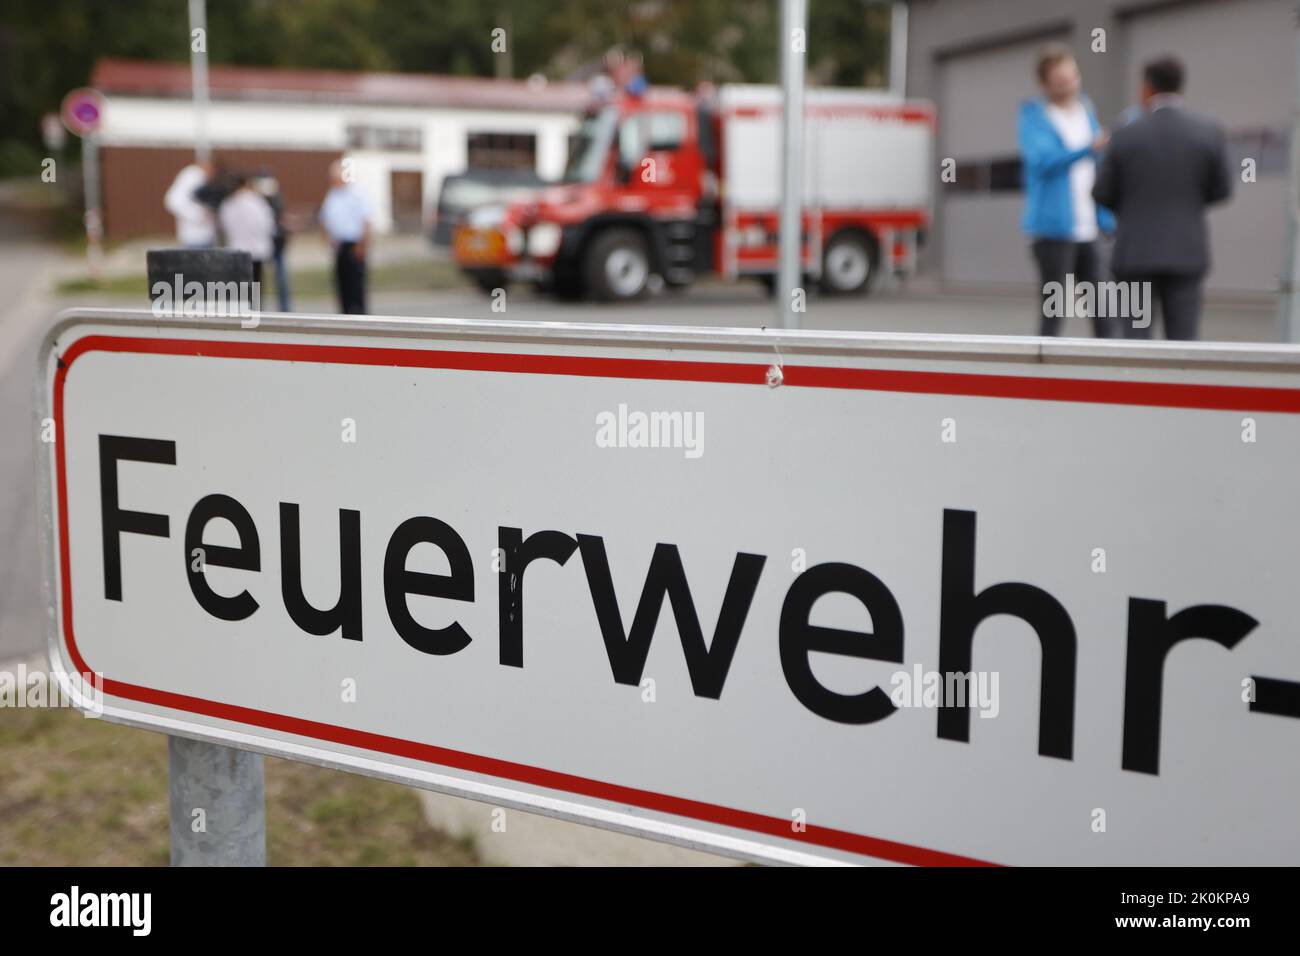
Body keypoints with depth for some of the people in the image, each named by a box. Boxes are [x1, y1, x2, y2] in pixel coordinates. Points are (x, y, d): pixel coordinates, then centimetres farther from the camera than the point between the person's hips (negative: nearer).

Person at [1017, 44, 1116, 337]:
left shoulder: (1086, 111, 15)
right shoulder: (1033, 117, -3)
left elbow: (1099, 171, 20)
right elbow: (1043, 160, -21)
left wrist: (1108, 219, 12)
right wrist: (1089, 148, -34)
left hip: (1089, 229, 6)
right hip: (1053, 228, -6)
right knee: (1053, 312, -2)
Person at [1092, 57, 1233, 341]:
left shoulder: (1126, 135, -5)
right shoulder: (1210, 133, -3)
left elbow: (1103, 194, 0)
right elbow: (1221, 190, 4)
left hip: (1136, 252, -1)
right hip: (1186, 253, 1)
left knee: (1135, 341, 4)